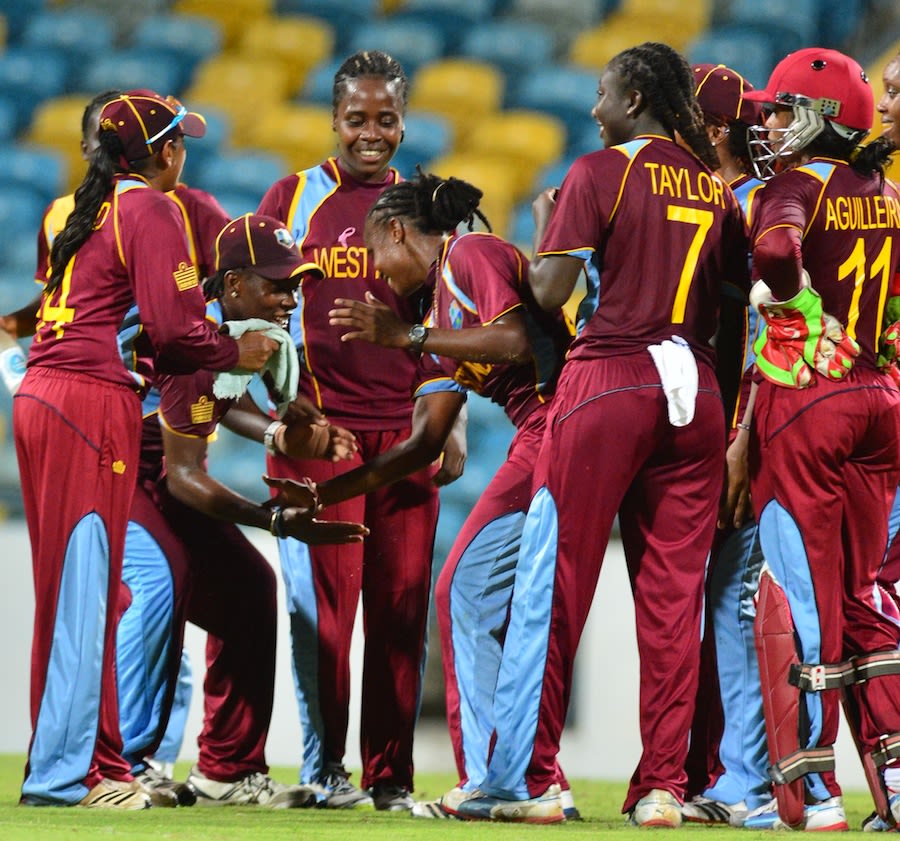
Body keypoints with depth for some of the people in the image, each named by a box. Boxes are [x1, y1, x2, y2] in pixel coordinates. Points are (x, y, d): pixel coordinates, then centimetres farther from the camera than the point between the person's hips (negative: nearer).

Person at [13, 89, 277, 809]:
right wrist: (237, 354, 3)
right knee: (85, 585, -8)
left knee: (72, 585, 12)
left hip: (40, 397, 9)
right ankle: (63, 771, -8)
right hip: (95, 403, -9)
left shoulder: (83, 210, 21)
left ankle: (98, 761, 18)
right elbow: (174, 327, -13)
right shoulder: (151, 210, -5)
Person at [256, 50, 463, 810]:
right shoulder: (294, 197, 8)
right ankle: (324, 767, 0)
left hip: (404, 429, 2)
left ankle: (390, 774, 6)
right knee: (321, 599, -6)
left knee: (401, 604, 0)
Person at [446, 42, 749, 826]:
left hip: (609, 380, -5)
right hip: (695, 393, 5)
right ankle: (664, 785, 3)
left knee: (555, 584, 0)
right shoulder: (713, 185, 12)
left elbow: (550, 290, -8)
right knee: (675, 593, 5)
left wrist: (544, 224, 10)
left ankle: (529, 778, 0)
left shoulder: (601, 172, -4)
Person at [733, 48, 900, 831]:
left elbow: (776, 249, -31)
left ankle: (813, 793, 1)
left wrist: (780, 291, -13)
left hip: (804, 403, -6)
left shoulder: (799, 184, -10)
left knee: (802, 597, -1)